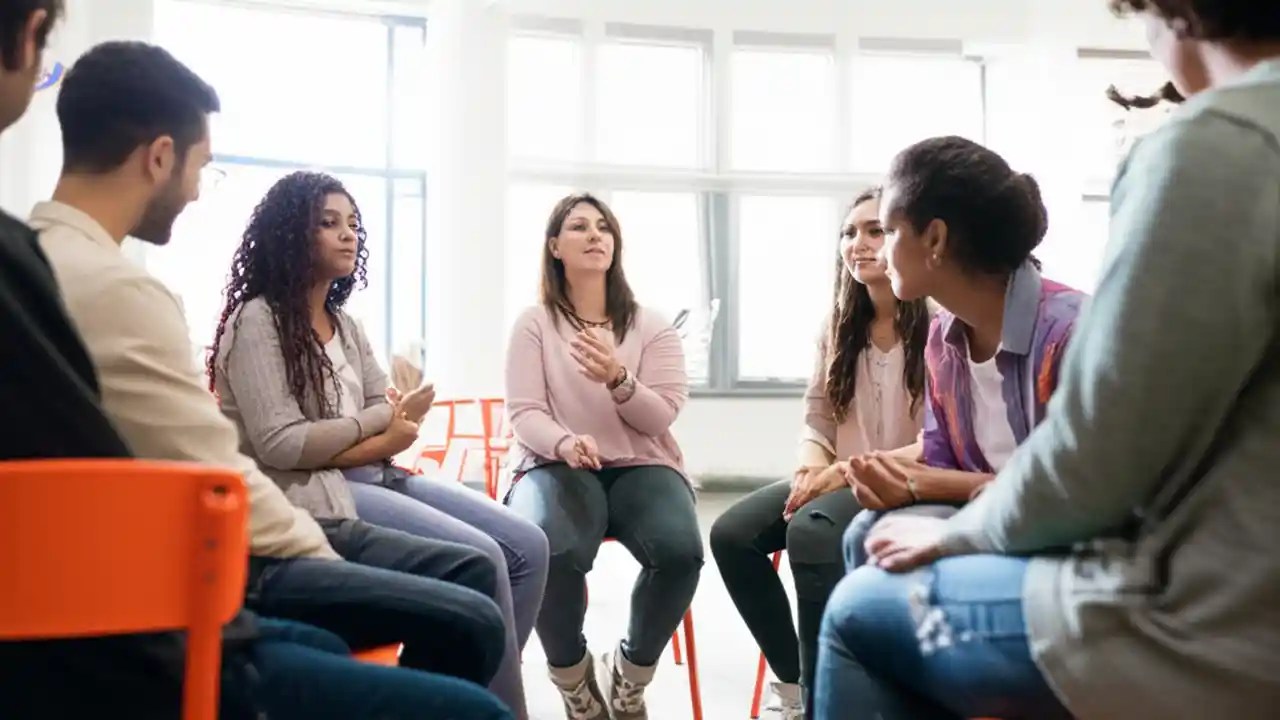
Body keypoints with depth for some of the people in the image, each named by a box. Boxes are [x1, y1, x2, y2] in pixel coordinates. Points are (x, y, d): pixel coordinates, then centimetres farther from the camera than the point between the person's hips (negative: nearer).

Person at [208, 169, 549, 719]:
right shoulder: (257, 320, -7)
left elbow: (390, 420, 12)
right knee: (478, 558, -25)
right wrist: (379, 424, -8)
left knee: (527, 546, -8)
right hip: (307, 493, -8)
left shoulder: (345, 325, 17)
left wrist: (359, 447, -11)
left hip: (370, 478, 8)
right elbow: (278, 445, -16)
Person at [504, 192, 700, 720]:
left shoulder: (652, 326, 8)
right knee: (552, 552, -36)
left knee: (679, 551, -31)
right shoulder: (533, 324, 5)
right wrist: (565, 443, -26)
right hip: (555, 466, -2)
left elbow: (662, 416, 0)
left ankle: (628, 675, -1)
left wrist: (618, 378, -21)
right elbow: (524, 414, -3)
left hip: (641, 466, 2)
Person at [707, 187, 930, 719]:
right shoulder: (839, 327, 12)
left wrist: (851, 470, -24)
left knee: (810, 532, -33)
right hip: (839, 480, 7)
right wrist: (812, 468, -14)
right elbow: (815, 421, 9)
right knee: (732, 533, -14)